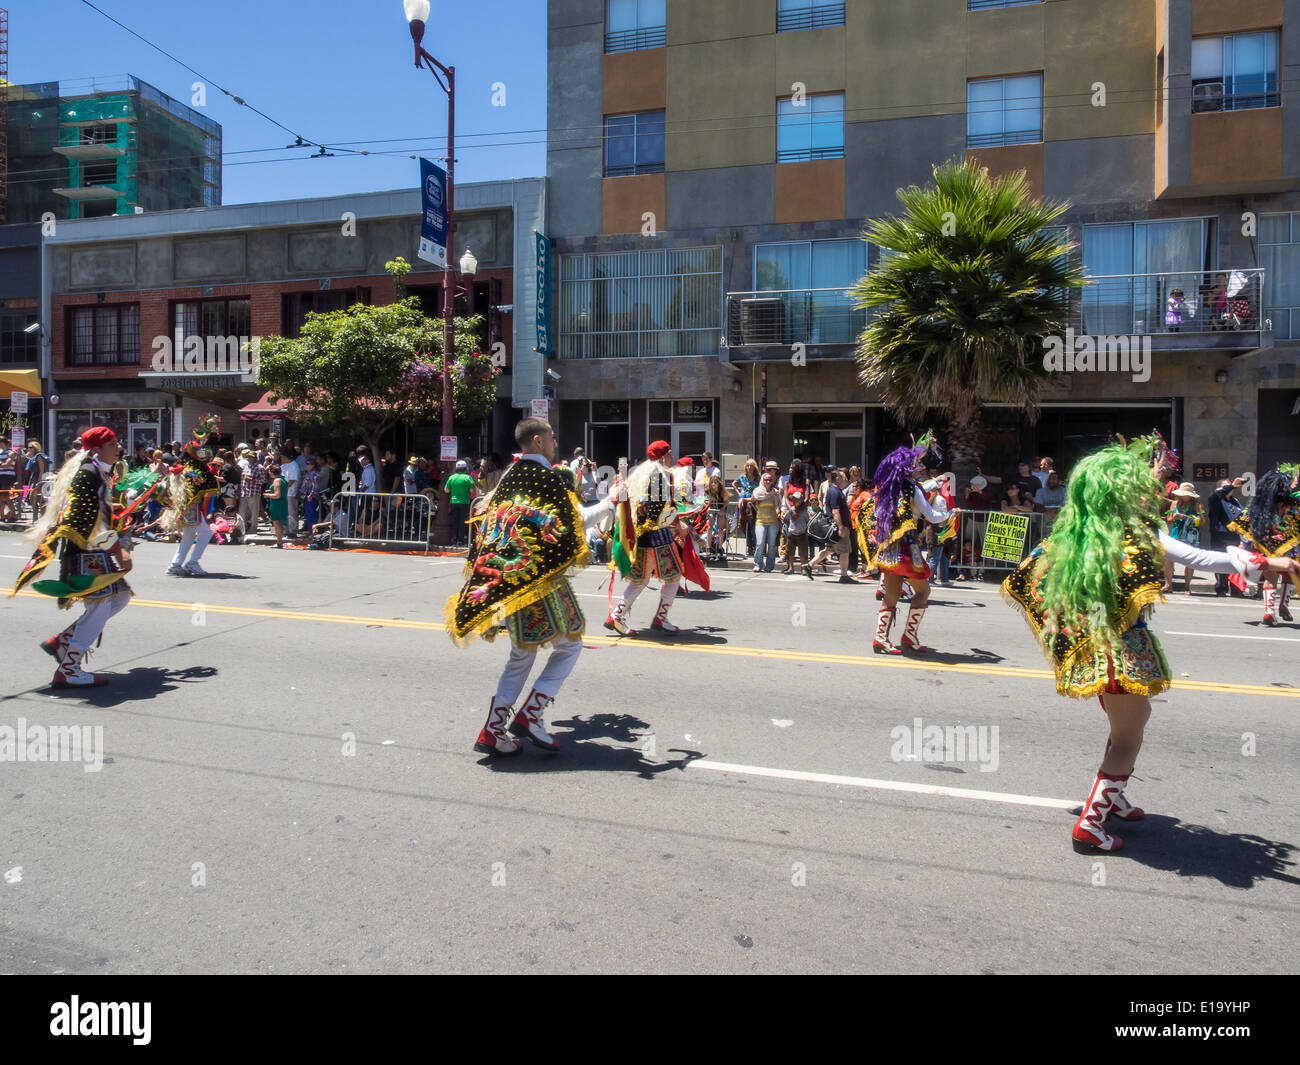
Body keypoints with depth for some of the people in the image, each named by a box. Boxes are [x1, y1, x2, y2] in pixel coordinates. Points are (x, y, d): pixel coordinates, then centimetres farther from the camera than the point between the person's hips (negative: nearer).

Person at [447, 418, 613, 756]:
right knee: (570, 644, 8)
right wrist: (610, 502, 4)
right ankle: (529, 715, 0)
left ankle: (493, 732, 13)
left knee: (521, 655, 16)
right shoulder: (549, 478, -10)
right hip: (540, 580, -8)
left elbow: (488, 522, 18)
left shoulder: (509, 477, 12)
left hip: (504, 580, 8)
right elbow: (578, 521, -10)